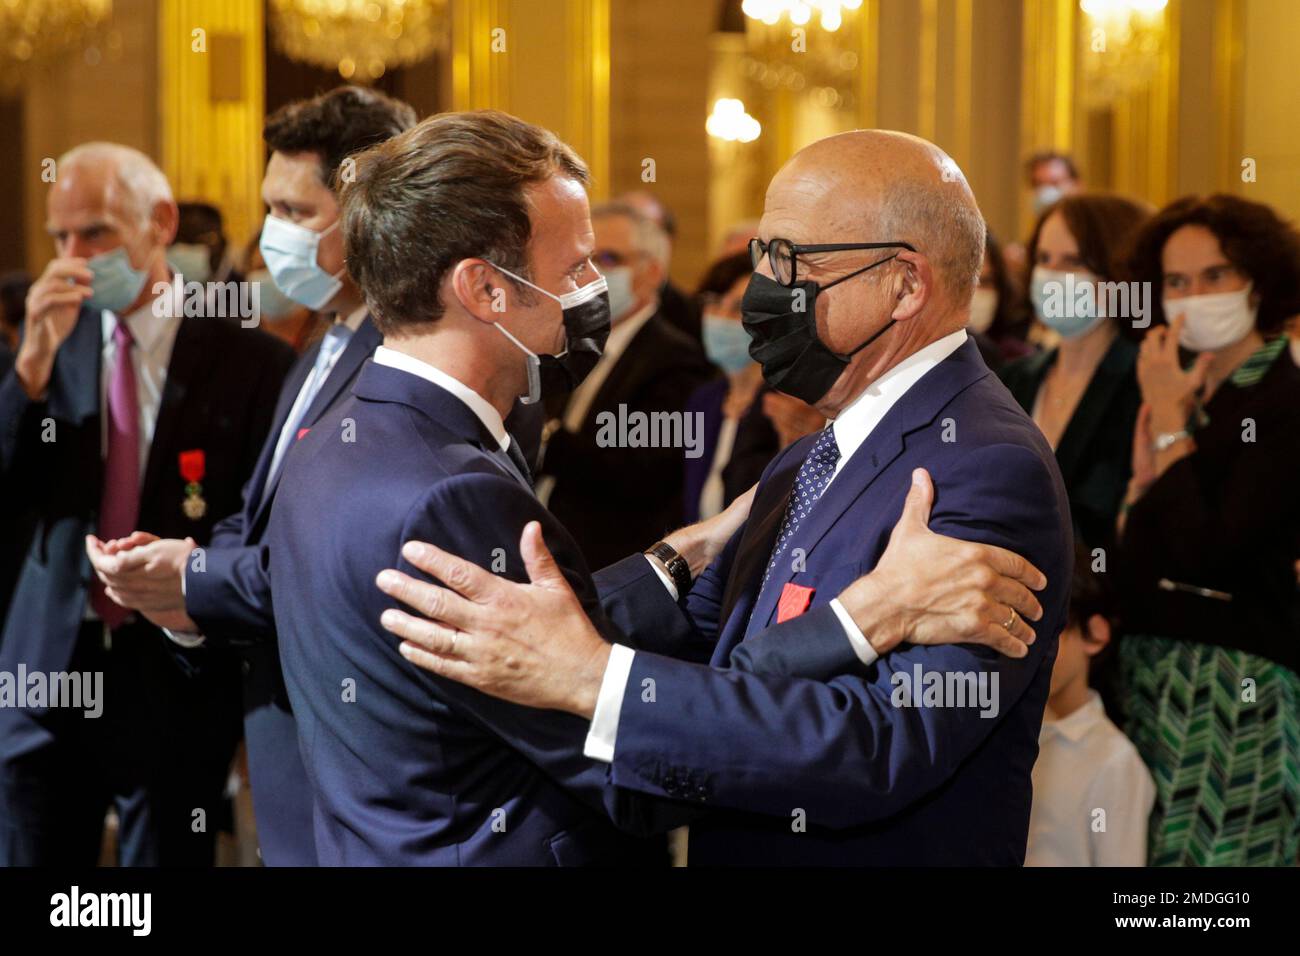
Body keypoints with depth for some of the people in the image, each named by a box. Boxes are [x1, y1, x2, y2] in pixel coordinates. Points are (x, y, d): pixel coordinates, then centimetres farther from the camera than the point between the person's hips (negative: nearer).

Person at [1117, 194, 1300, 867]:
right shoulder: (1183, 392, 14)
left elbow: (1203, 551, -21)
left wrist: (1169, 420, -13)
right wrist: (1143, 480, -1)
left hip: (1235, 681, -7)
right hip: (1148, 670, 7)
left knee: (1210, 849, -6)